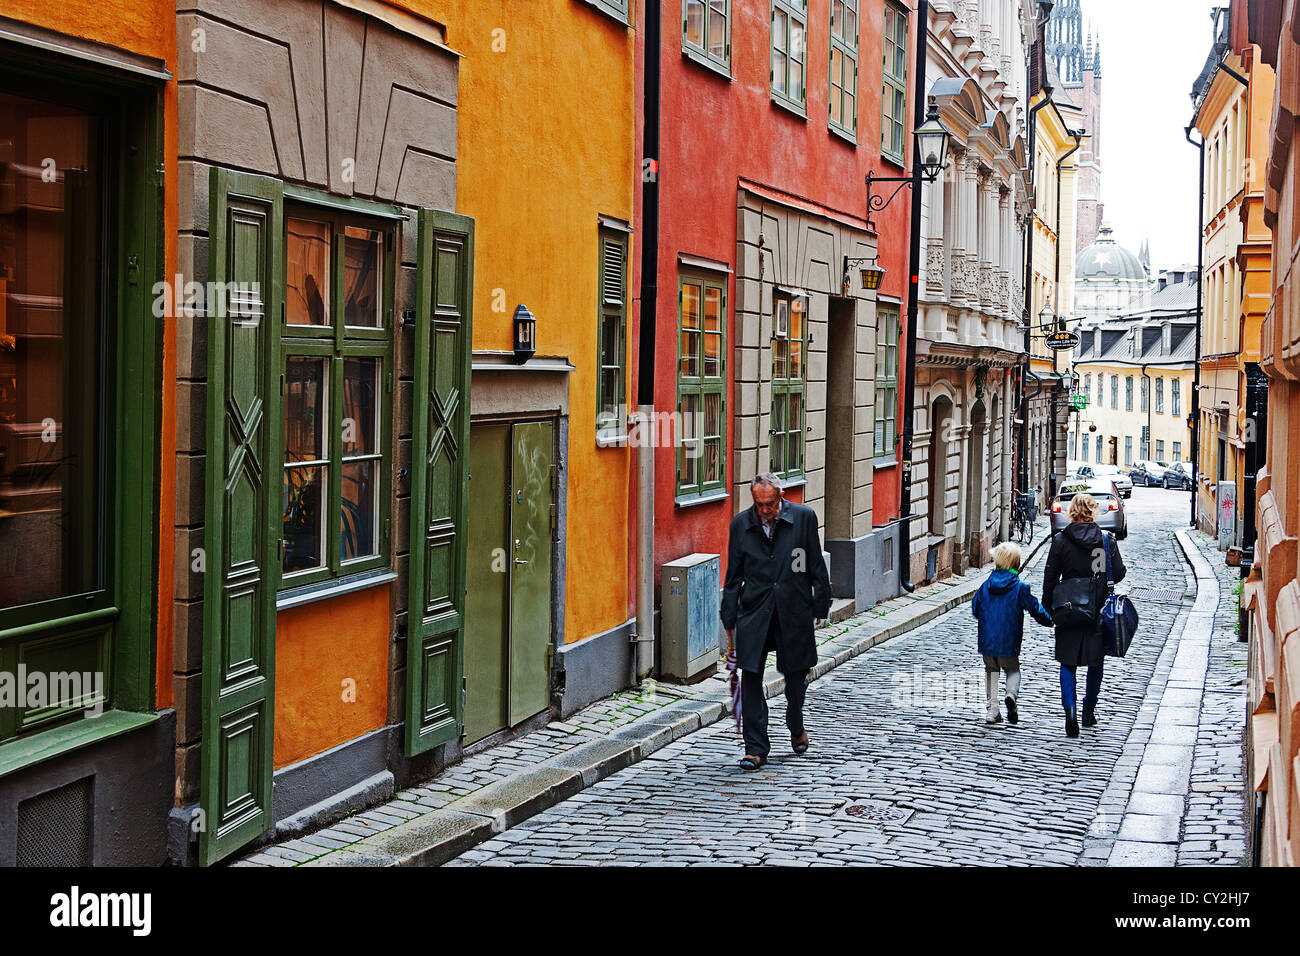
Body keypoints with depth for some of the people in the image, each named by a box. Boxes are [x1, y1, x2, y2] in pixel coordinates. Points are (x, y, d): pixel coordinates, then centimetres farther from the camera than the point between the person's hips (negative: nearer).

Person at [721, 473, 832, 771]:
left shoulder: (803, 517, -3)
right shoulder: (741, 524, 1)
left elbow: (816, 565, 2)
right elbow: (733, 575, 6)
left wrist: (820, 605, 2)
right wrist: (730, 618, 5)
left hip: (794, 612, -1)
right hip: (754, 612, 1)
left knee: (796, 673, 12)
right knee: (750, 677, -6)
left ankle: (796, 728, 39)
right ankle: (756, 747, 0)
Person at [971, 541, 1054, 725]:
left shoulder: (986, 586, 2)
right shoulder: (1020, 587, -8)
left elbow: (975, 608, 9)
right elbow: (1034, 607, -4)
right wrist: (1048, 620, 14)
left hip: (987, 640, 2)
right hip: (1008, 641, -2)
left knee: (991, 670, 17)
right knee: (1013, 670, 14)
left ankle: (992, 707, 8)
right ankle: (1011, 694, -16)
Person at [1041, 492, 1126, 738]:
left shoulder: (1060, 541, -5)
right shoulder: (1106, 540, -4)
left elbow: (1050, 578, -4)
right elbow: (1119, 573, -4)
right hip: (1098, 612, 1)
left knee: (1067, 663, 5)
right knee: (1095, 662, 16)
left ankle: (1070, 708, -15)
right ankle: (1089, 710, 24)